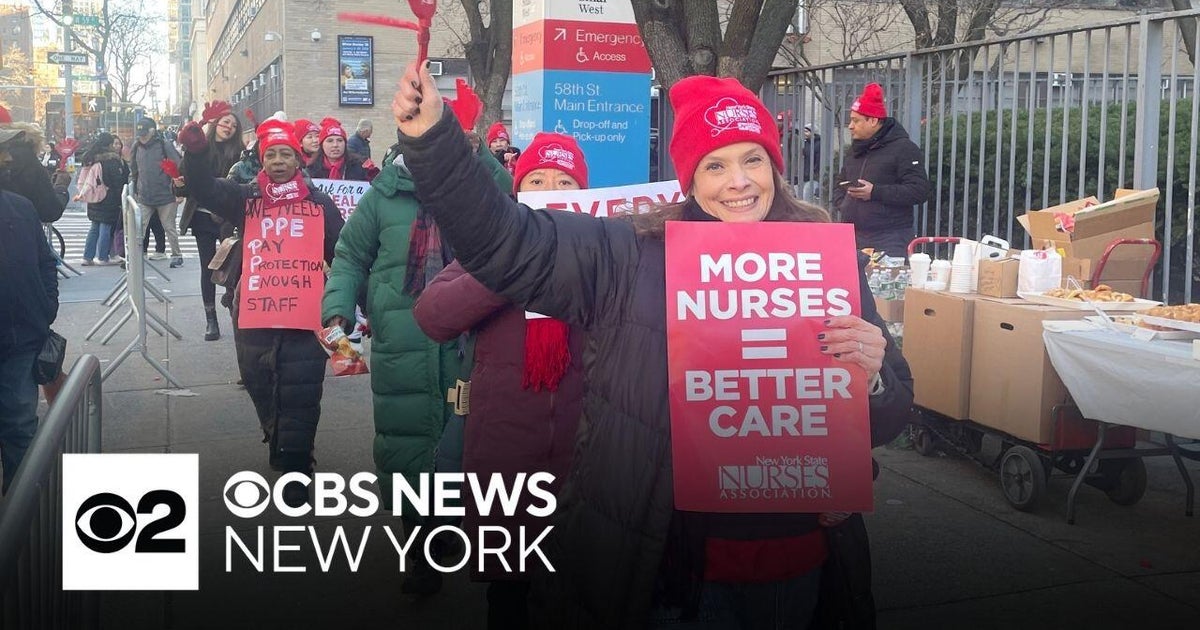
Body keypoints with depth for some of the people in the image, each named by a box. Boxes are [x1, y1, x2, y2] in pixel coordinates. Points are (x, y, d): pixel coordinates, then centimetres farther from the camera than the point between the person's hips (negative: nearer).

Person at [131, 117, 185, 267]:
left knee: (169, 228, 8)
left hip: (166, 196, -4)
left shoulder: (165, 146, -9)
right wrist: (134, 191, 15)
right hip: (143, 198, 4)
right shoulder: (137, 148, 6)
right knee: (137, 228, 0)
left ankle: (177, 255, 20)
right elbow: (133, 171, 17)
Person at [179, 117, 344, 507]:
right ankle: (278, 447, 37)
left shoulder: (320, 203, 5)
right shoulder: (245, 198, 7)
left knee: (299, 399, 0)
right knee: (262, 390, 15)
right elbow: (204, 190, -10)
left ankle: (294, 469, 12)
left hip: (306, 315, -2)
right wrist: (197, 152, -28)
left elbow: (341, 256, 7)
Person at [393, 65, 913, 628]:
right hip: (650, 561, -1)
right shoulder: (630, 259, -4)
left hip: (790, 564, 2)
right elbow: (501, 243, -8)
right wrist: (431, 138, -17)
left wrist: (871, 375, -20)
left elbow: (886, 421, 3)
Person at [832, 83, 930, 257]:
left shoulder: (904, 149, -5)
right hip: (852, 237, 7)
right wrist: (842, 202, 9)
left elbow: (919, 191, -14)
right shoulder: (855, 150, 19)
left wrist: (875, 192, -18)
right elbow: (839, 183, 32)